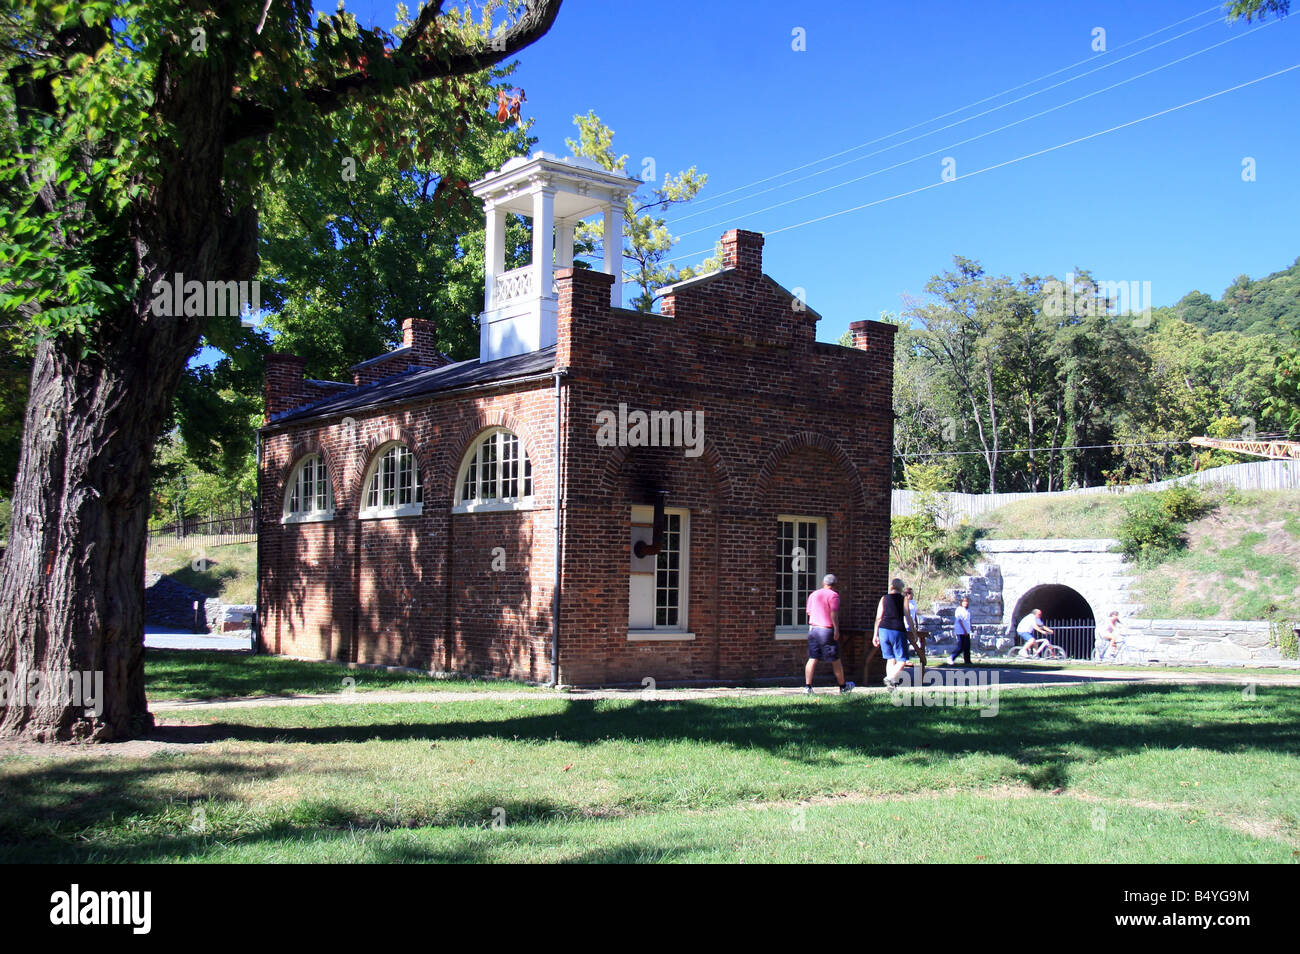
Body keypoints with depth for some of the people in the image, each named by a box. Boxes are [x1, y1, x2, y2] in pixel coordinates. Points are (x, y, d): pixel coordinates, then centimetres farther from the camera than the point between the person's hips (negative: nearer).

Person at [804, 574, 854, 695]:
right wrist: (836, 629, -16)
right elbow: (834, 613, -16)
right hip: (827, 630, -5)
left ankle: (807, 687, -5)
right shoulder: (833, 595, -8)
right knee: (835, 660, 7)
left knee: (812, 659, 3)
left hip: (813, 629, 5)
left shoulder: (813, 594, 13)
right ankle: (843, 686, 20)